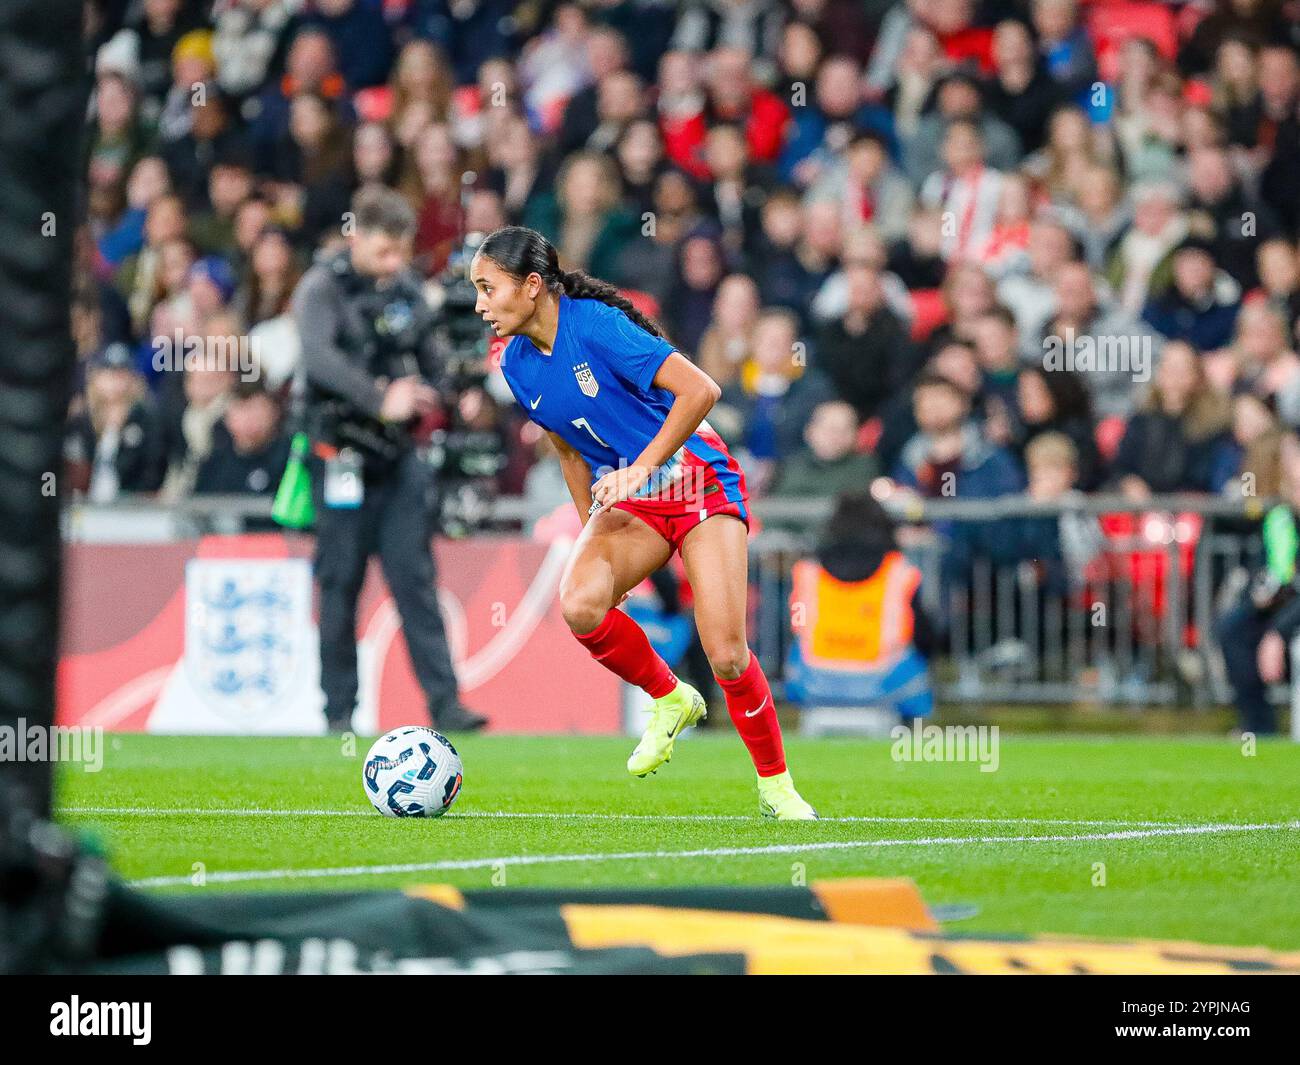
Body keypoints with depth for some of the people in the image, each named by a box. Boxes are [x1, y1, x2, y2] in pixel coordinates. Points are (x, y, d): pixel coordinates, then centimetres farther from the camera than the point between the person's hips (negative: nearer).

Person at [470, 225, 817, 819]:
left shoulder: (595, 325, -19)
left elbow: (700, 390, -24)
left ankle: (775, 784, 10)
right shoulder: (517, 365, 3)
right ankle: (669, 700, 1)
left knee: (726, 657, -15)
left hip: (699, 484, -6)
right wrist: (592, 537, 13)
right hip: (625, 501, 6)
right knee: (579, 602, -25)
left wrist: (641, 468, -26)